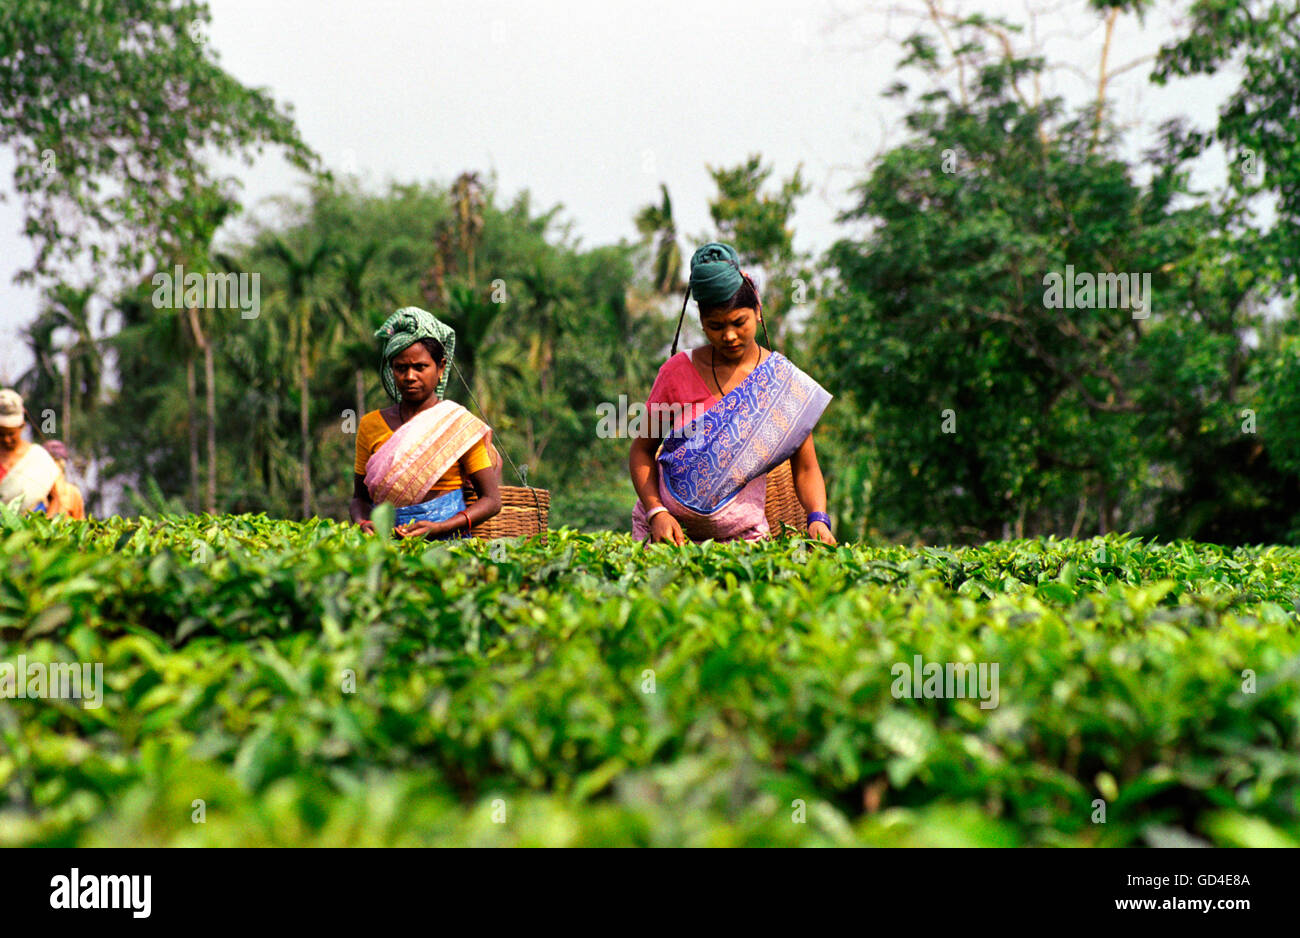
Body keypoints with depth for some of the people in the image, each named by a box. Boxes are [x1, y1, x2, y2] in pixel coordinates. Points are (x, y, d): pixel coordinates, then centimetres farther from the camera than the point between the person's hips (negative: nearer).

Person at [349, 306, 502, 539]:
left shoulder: (460, 424, 3)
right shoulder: (370, 425, 13)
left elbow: (491, 500, 2)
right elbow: (360, 497, 19)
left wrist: (439, 528, -12)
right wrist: (363, 523, -4)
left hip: (447, 540, -3)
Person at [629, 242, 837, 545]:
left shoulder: (784, 382, -2)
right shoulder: (678, 371, -3)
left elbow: (806, 468, 0)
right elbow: (642, 450, 2)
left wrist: (817, 519, -19)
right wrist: (656, 513, -13)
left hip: (740, 534, 0)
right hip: (665, 529, 0)